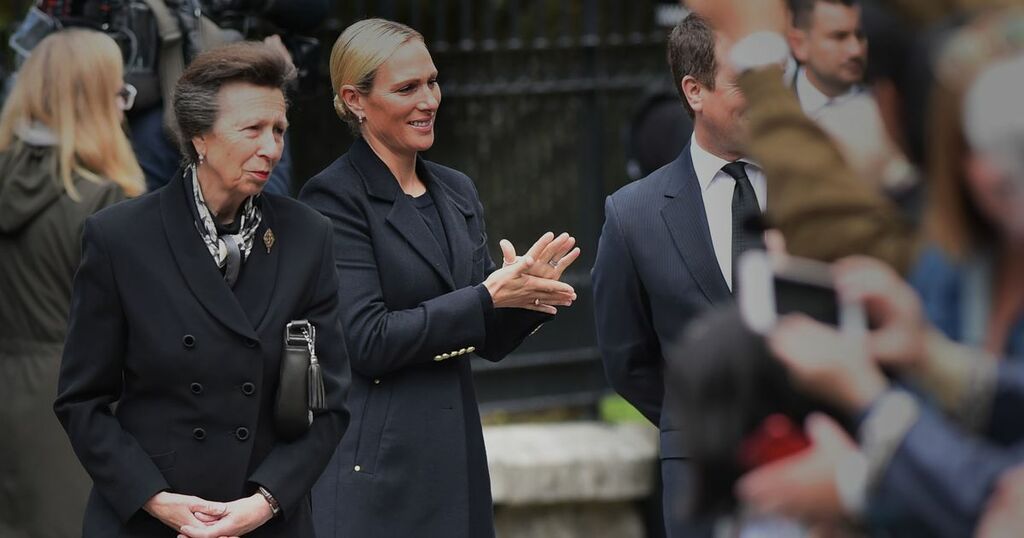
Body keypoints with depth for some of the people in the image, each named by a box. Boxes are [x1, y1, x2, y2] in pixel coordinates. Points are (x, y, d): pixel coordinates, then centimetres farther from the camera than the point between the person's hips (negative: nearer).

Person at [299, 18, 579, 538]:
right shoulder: (335, 198, -7)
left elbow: (490, 341, 15)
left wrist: (527, 292, -5)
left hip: (456, 452, 6)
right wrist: (486, 296, -15)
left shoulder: (457, 192, 14)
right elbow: (367, 340, -15)